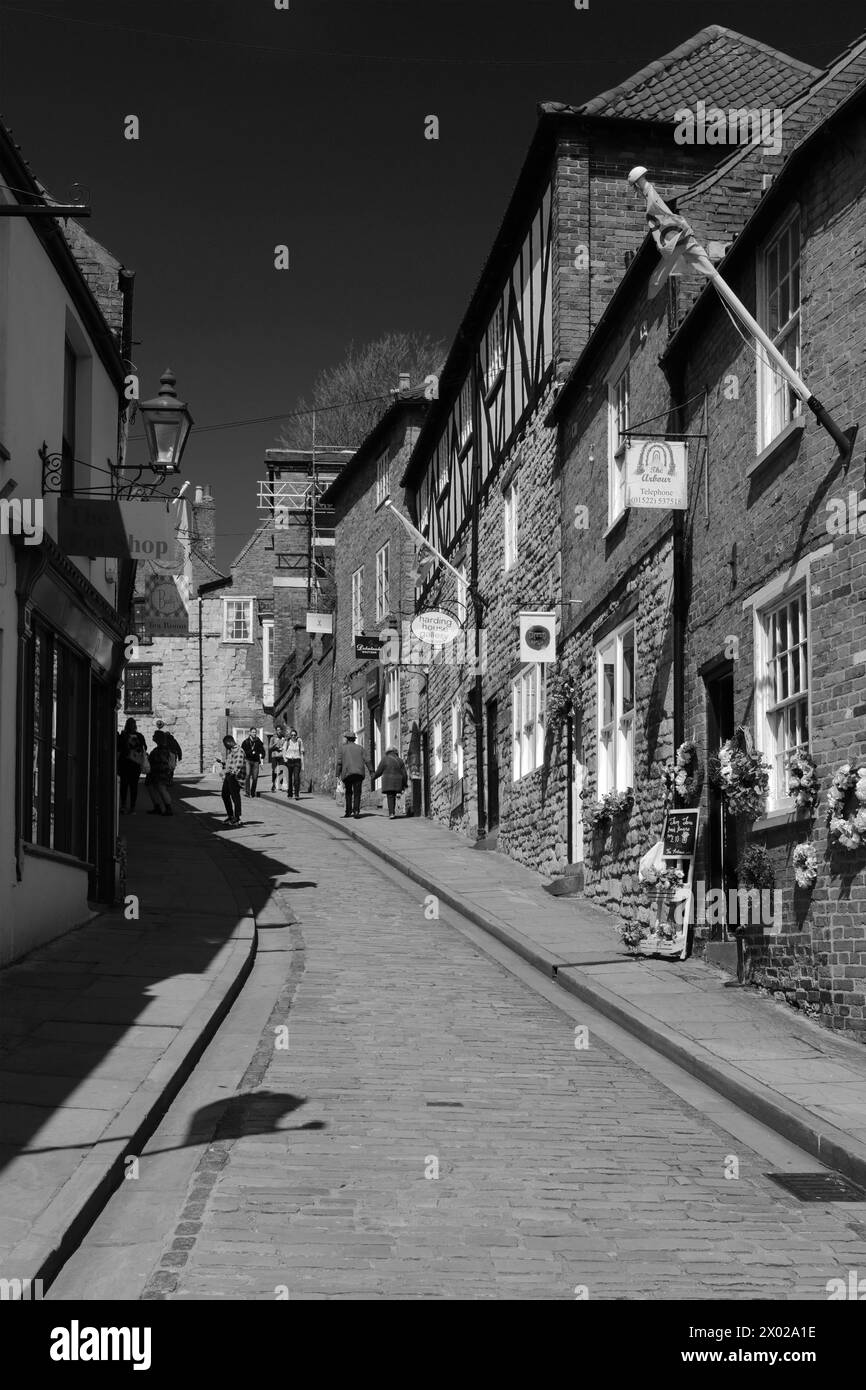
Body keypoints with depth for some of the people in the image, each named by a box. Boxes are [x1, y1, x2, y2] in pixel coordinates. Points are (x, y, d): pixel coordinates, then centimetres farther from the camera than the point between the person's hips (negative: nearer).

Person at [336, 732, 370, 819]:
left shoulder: (343, 748, 7)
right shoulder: (360, 748, 12)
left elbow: (339, 762, 2)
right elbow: (366, 761, 3)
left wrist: (338, 775, 3)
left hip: (347, 773, 0)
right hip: (358, 773, 0)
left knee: (348, 792, 17)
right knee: (357, 793, -3)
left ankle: (348, 811, 14)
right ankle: (356, 811, -18)